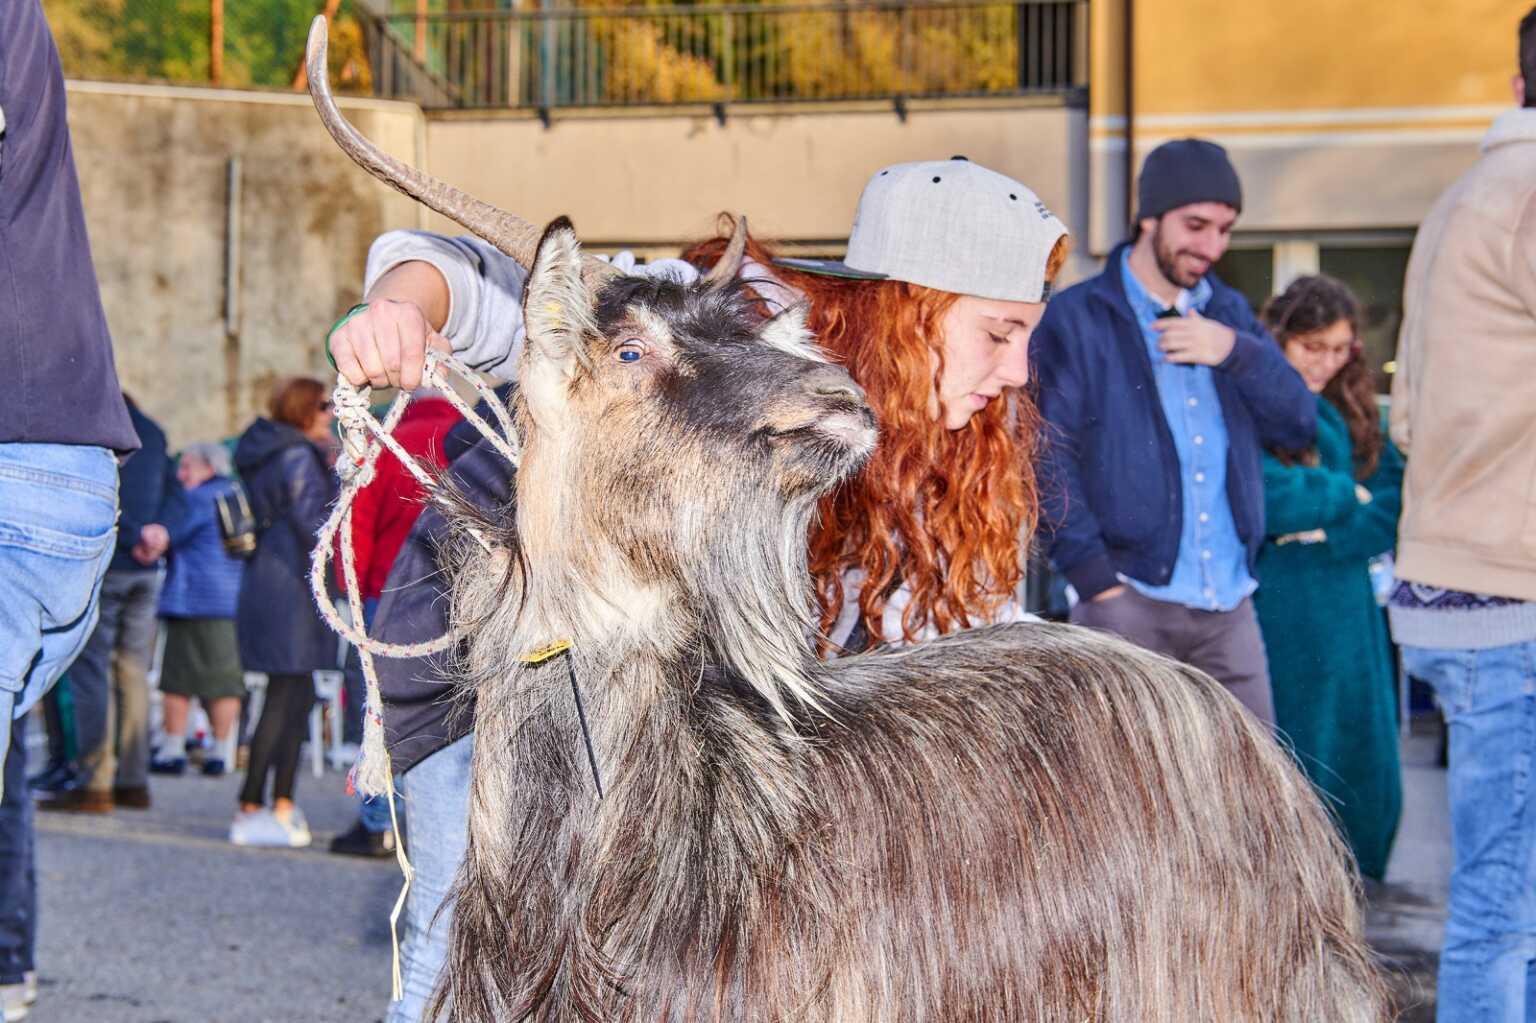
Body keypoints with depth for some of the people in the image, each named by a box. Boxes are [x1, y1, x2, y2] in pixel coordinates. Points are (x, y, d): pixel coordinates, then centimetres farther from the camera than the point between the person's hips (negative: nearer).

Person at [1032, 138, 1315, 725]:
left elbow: (1298, 427, 10)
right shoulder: (1077, 320, -1)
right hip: (1128, 602, -5)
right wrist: (1095, 577, -13)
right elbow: (1049, 460, -6)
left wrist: (1237, 351, -7)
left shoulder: (1230, 313, 17)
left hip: (1227, 604, 5)